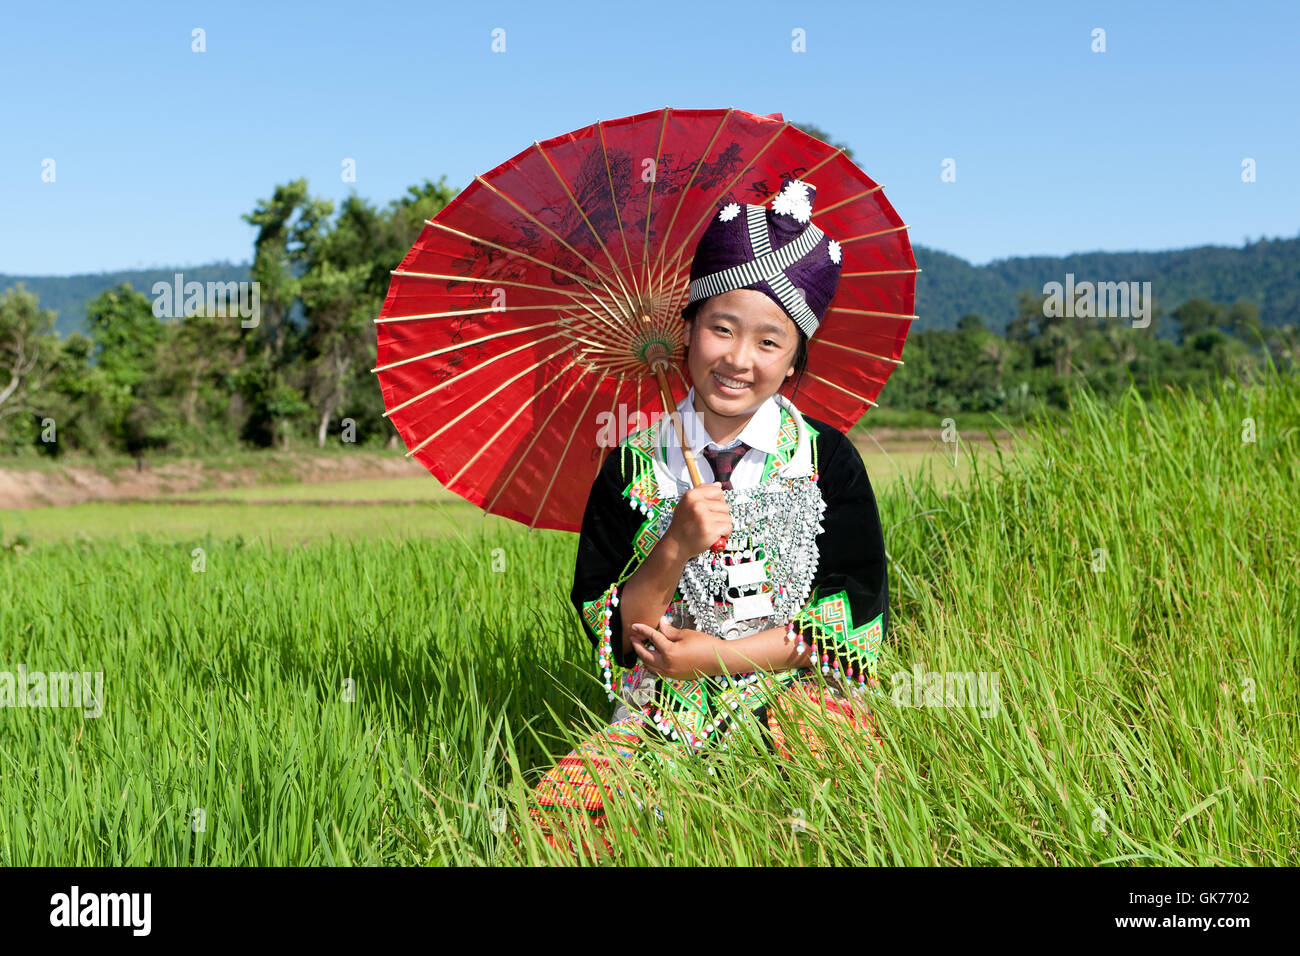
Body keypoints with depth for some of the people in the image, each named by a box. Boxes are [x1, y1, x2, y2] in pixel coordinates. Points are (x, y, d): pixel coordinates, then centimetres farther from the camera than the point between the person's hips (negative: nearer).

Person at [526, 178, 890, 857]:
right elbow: (614, 634, -1)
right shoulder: (635, 466, 2)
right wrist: (674, 550, -20)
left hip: (797, 687, -1)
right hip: (666, 710, 1)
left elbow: (854, 616, -4)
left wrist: (716, 654, -11)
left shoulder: (827, 461, 1)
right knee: (555, 807, -24)